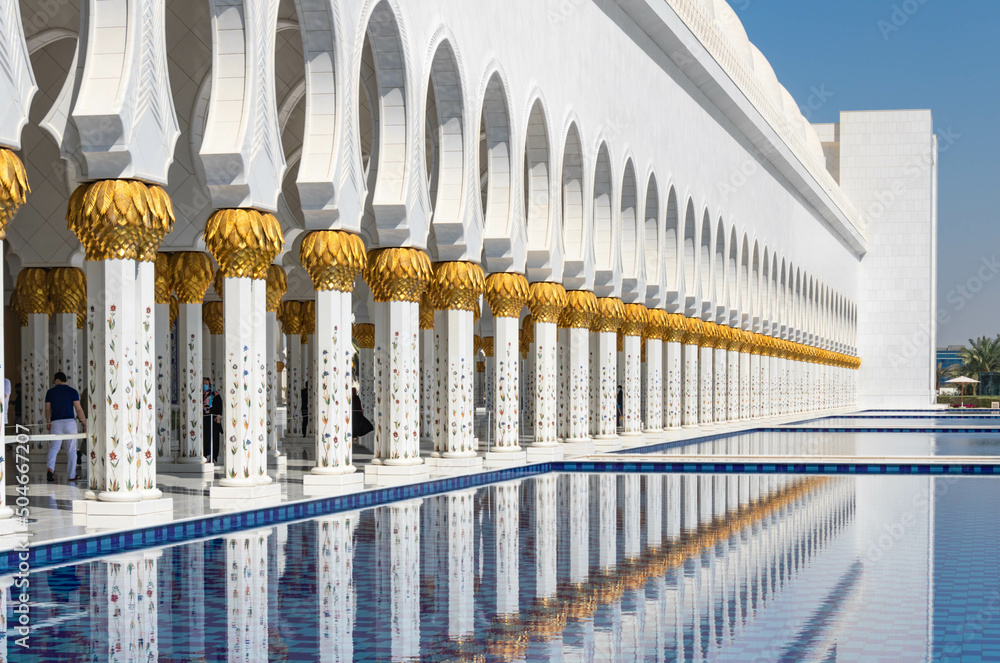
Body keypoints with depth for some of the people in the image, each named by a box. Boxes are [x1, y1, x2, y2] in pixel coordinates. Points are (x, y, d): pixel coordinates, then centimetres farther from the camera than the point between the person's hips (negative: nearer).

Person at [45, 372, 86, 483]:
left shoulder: (50, 392, 6)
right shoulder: (73, 391, 2)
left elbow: (47, 410, 10)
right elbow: (79, 409, -3)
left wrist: (48, 422, 26)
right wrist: (85, 424, 1)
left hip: (56, 423, 1)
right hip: (70, 422, -1)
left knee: (54, 447, 4)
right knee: (71, 450, 7)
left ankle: (50, 468, -23)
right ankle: (72, 475, 10)